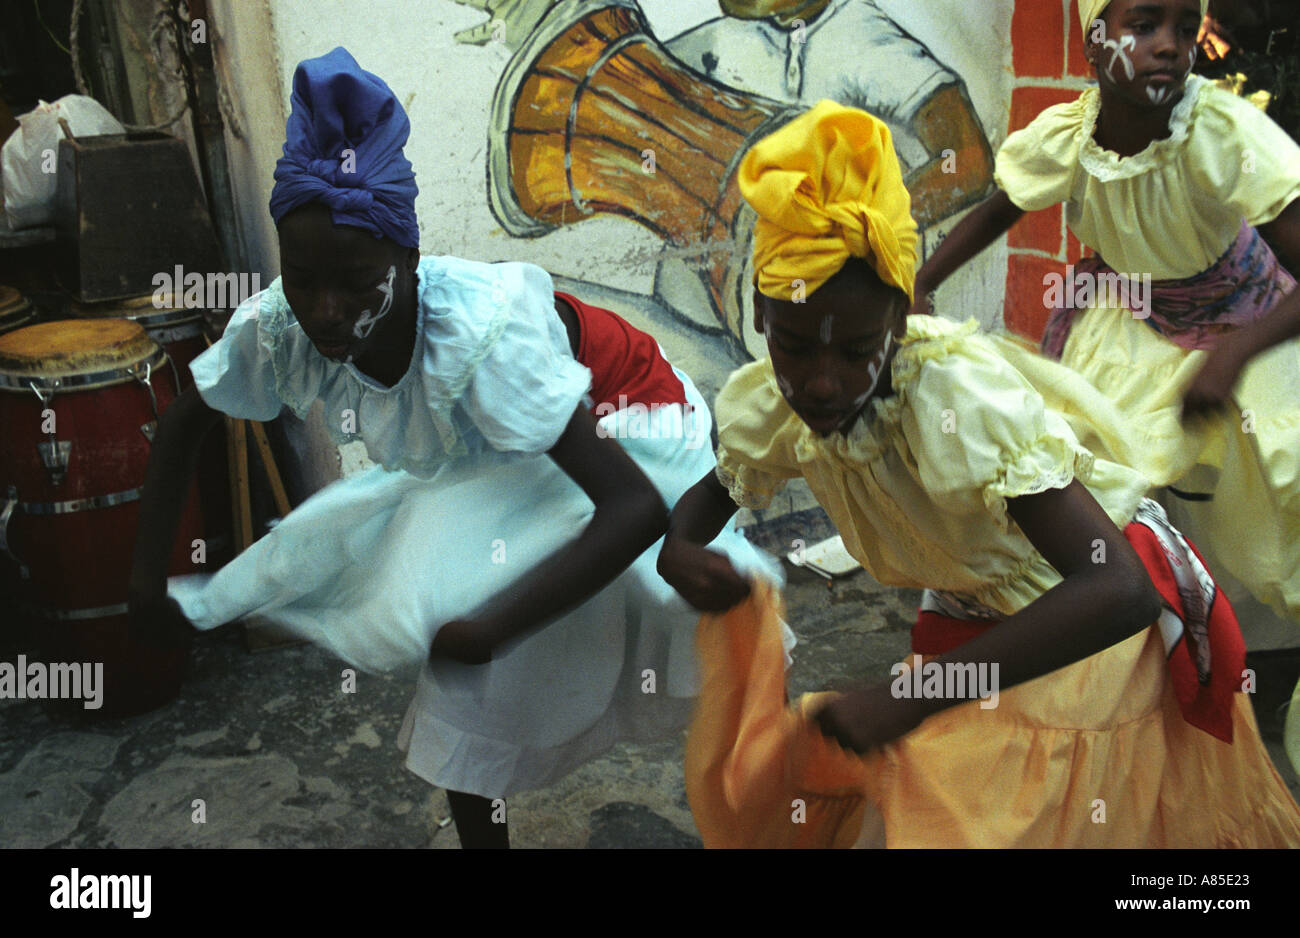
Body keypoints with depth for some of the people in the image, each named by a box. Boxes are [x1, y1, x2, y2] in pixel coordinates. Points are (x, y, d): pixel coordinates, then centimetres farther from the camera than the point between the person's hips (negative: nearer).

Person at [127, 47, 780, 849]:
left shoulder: (475, 334, -42)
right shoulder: (279, 331, -25)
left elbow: (637, 506, -45)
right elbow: (183, 425, -3)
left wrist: (491, 627, -49)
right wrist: (150, 581, -9)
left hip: (622, 437, -5)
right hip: (492, 470, 5)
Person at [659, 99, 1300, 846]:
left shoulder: (960, 395, -37)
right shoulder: (771, 407, -18)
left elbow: (1118, 591, -43)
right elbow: (713, 492, 3)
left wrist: (908, 699, -48)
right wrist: (680, 553, -23)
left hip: (1088, 621, -5)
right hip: (971, 613, 5)